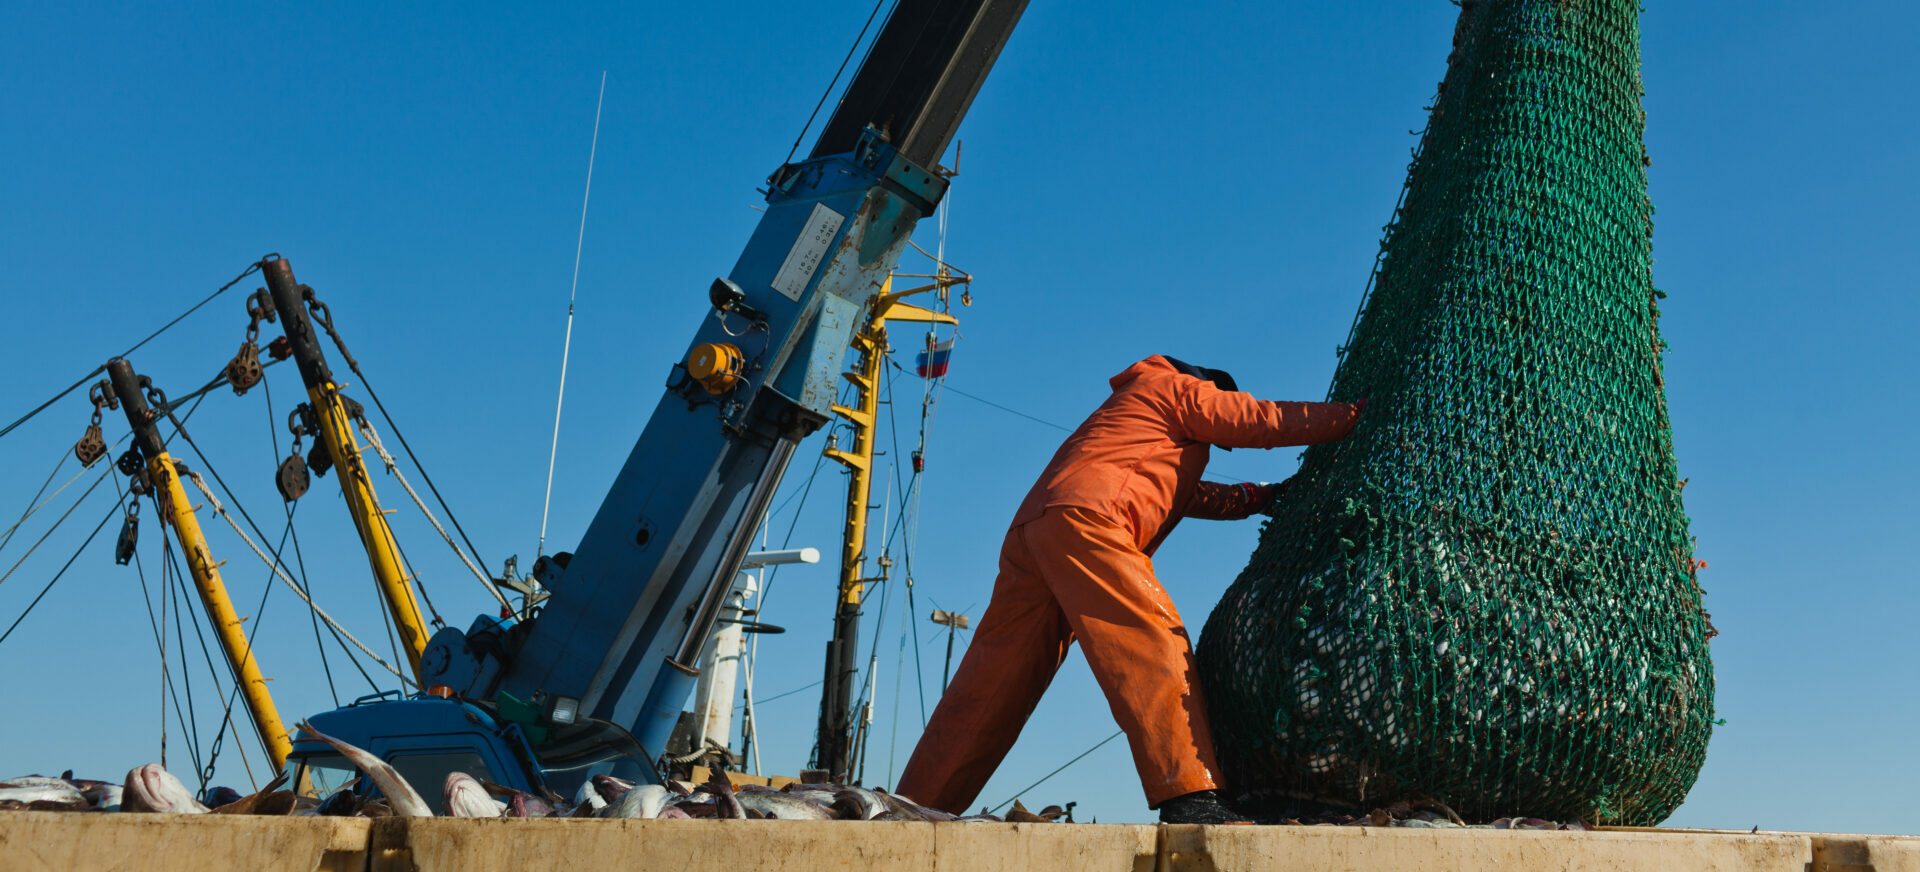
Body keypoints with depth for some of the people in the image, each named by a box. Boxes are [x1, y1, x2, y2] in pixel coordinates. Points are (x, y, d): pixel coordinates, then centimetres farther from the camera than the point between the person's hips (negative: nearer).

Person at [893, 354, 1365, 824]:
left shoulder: (1131, 408, 42)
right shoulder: (1179, 389, 17)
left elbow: (1195, 496, 42)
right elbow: (1266, 421, 13)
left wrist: (1266, 496, 37)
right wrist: (1356, 414, 20)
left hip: (1031, 528, 9)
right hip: (1082, 520, -9)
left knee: (994, 686, 7)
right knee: (1155, 642, -16)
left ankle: (918, 805, 7)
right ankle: (1189, 794, -29)